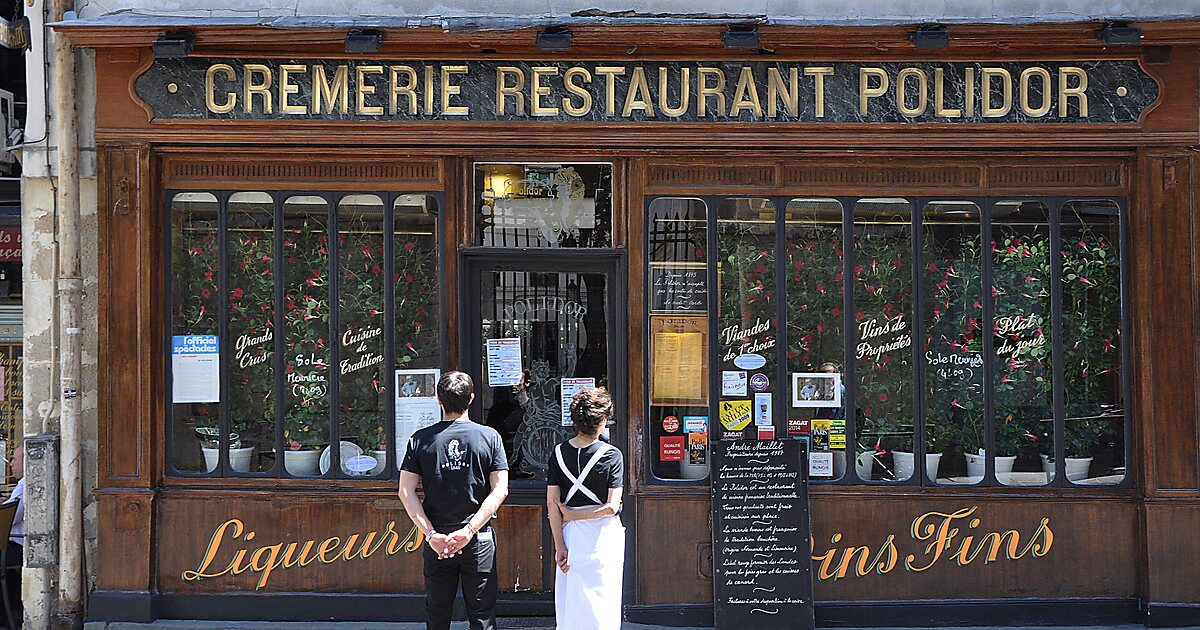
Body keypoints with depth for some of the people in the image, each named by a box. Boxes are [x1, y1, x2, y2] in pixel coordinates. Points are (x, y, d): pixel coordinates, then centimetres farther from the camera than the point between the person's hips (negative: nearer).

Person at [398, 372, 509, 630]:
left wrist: (430, 534, -9)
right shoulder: (489, 436, -3)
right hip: (479, 541, -1)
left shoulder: (420, 439, -1)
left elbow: (406, 492, -6)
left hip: (437, 539, 1)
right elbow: (500, 490, -9)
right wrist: (468, 531, -13)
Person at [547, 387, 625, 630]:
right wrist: (575, 515, -4)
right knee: (602, 607, 3)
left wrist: (560, 547, 0)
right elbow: (611, 507, -13)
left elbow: (552, 504, -2)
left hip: (571, 536, 3)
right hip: (603, 535, -3)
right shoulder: (612, 455, -10)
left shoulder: (559, 453, -1)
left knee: (569, 606, 10)